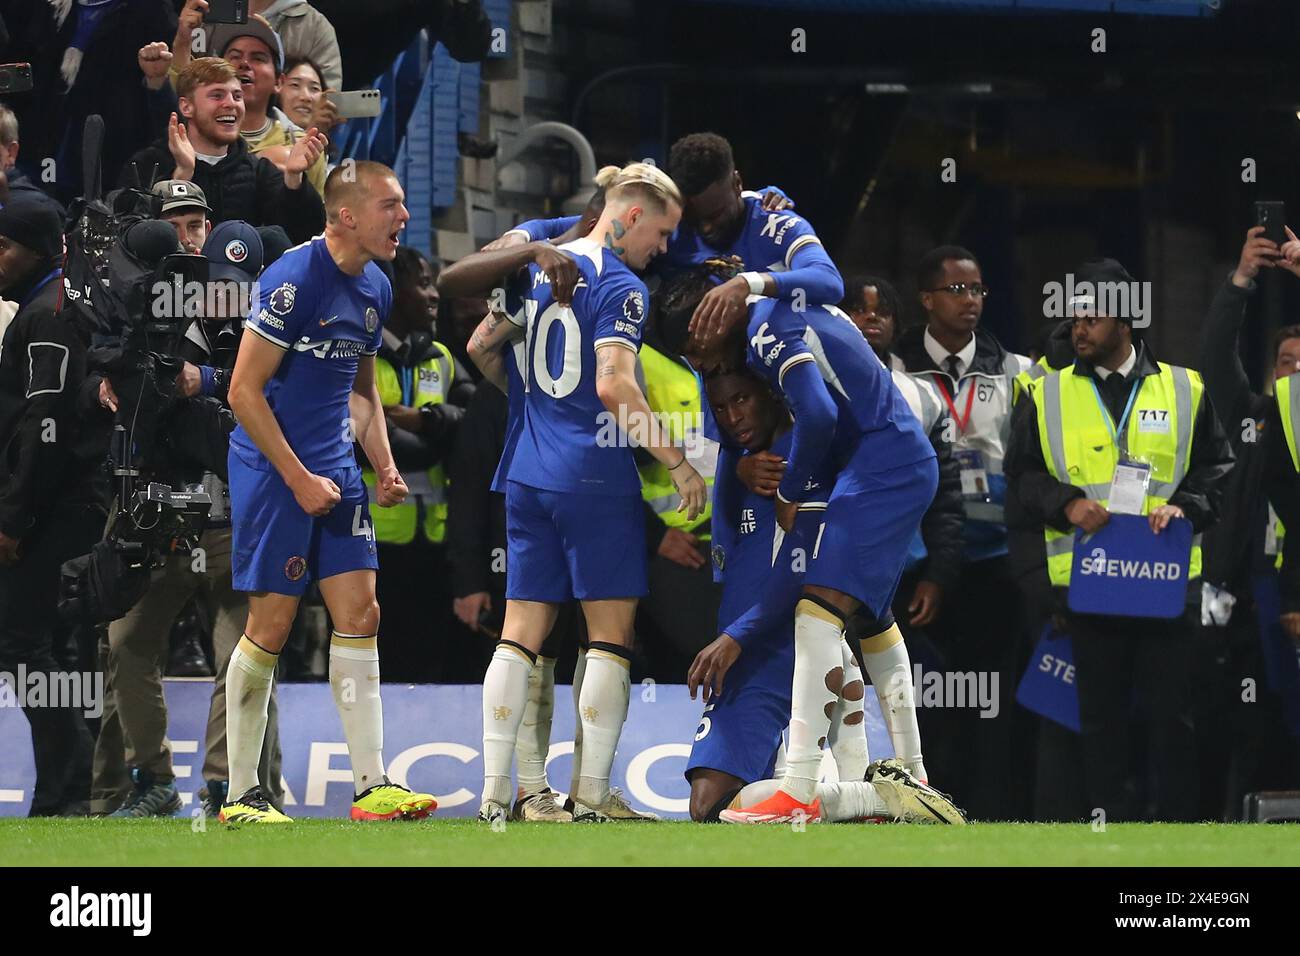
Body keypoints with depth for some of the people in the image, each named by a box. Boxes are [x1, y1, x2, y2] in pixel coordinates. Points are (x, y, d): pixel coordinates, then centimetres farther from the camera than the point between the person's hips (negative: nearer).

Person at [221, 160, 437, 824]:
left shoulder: (375, 288, 10)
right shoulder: (295, 277, -16)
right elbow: (245, 391, -17)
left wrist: (384, 466, 9)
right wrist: (300, 479, -16)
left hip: (336, 473, 8)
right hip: (273, 471, -8)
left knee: (359, 616, 1)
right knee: (271, 625, -4)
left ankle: (372, 786, 1)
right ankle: (239, 795, 4)